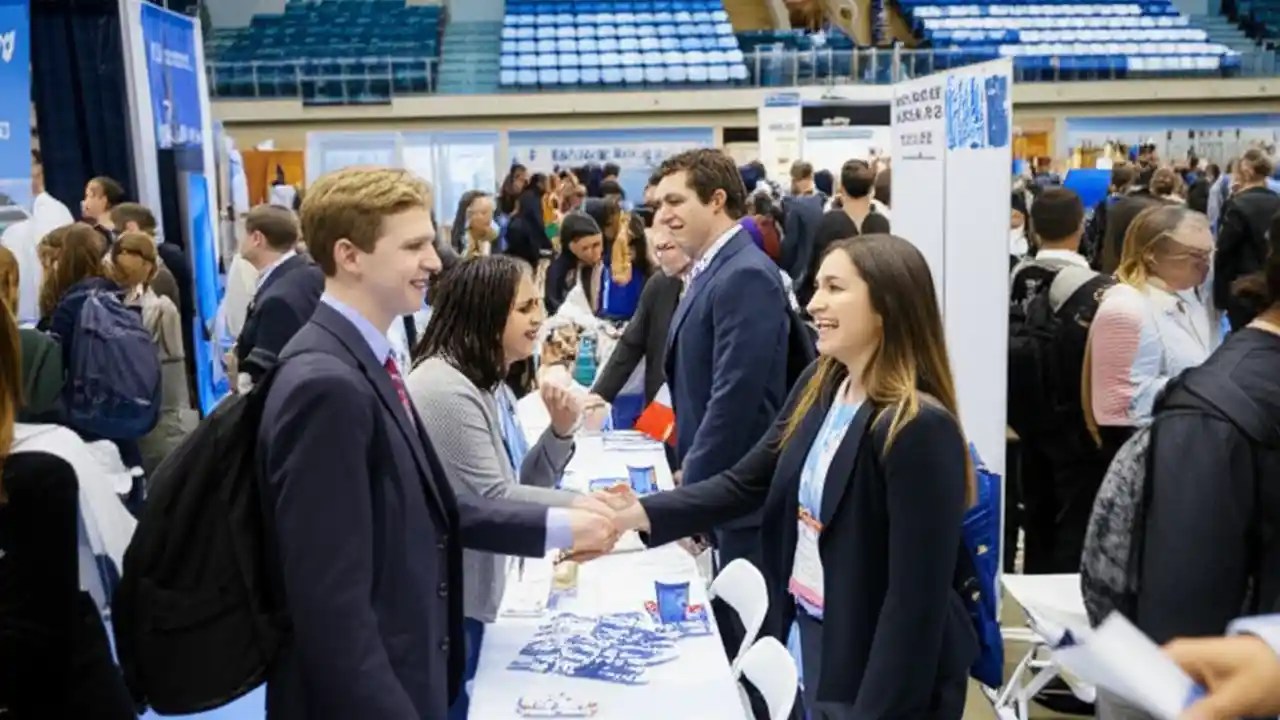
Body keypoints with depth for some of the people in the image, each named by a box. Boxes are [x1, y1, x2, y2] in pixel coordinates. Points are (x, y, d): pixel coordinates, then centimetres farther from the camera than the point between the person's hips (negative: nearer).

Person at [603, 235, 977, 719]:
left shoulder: (920, 429, -23)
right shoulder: (819, 386, 0)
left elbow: (917, 599, -23)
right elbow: (746, 481, 4)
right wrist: (640, 513, -8)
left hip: (877, 670, -7)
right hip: (806, 641, 7)